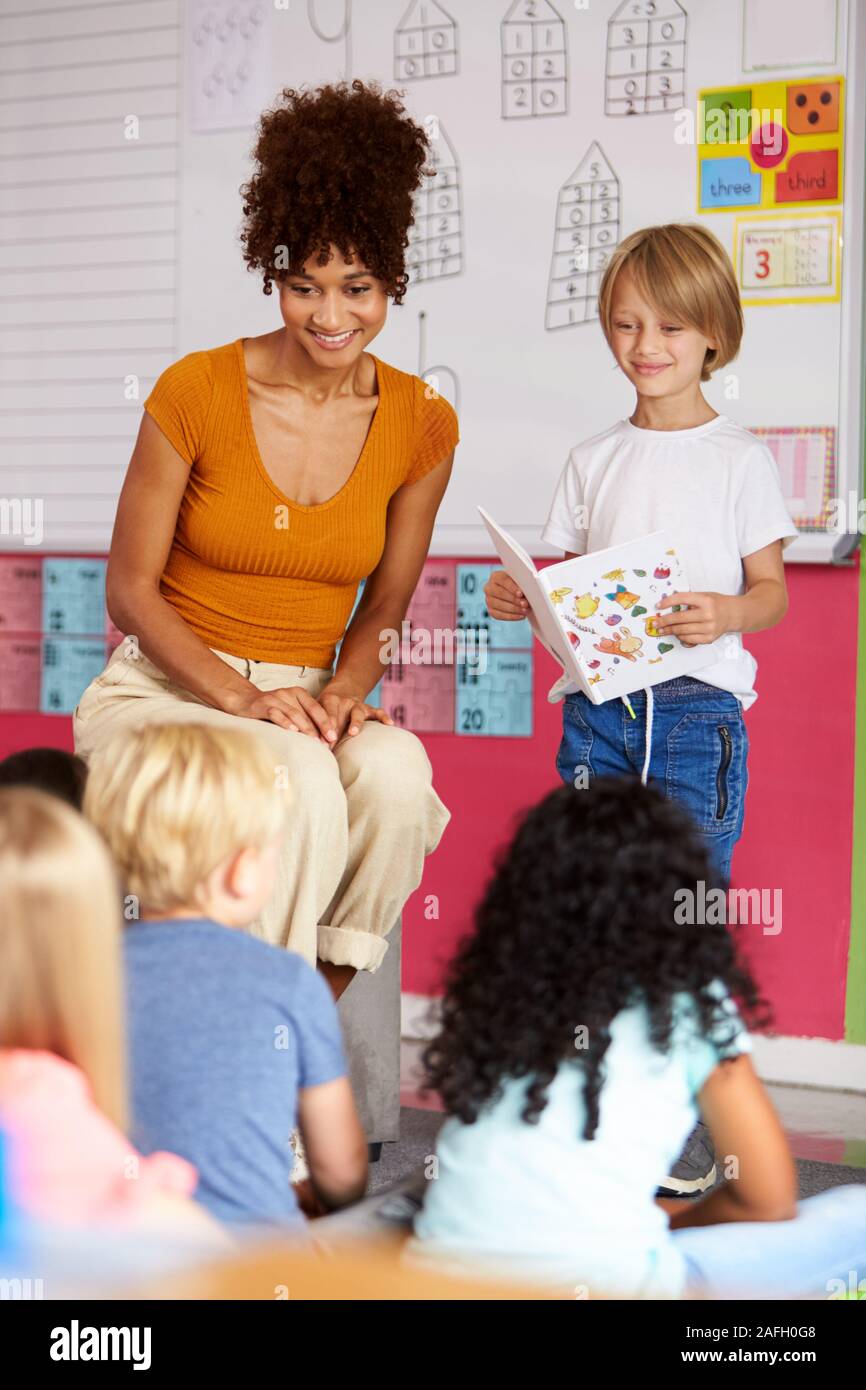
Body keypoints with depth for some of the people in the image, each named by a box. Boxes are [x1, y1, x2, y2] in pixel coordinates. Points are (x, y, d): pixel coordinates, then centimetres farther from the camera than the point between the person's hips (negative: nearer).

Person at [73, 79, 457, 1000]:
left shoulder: (423, 425, 0)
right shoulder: (197, 391, -9)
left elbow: (382, 608, 10)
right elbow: (131, 590, -4)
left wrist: (343, 693, -12)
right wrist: (239, 695, -18)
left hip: (303, 703, 3)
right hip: (160, 691, -3)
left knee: (396, 774, -30)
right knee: (302, 781, -34)